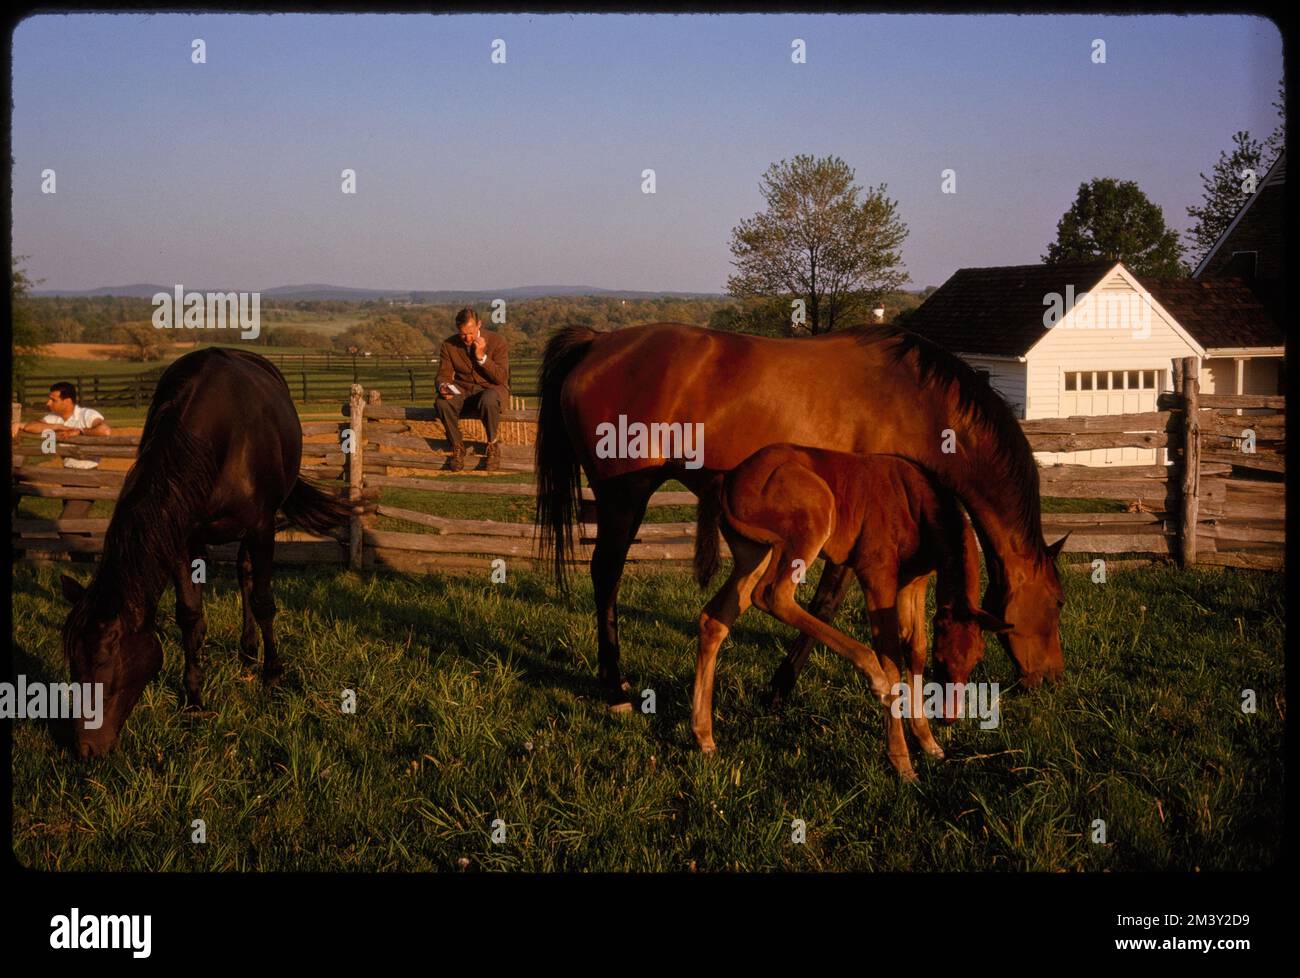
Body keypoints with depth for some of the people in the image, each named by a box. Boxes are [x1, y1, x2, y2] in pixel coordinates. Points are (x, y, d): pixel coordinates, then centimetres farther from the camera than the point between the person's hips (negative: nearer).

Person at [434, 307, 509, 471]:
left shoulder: (497, 342, -9)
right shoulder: (449, 345, 0)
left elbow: (502, 378, -12)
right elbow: (444, 374, 1)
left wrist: (482, 357, -23)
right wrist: (443, 386, -24)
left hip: (491, 389, -3)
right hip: (462, 390, 3)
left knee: (488, 401, -40)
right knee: (442, 403, -31)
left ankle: (493, 447, -15)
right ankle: (457, 447, -9)